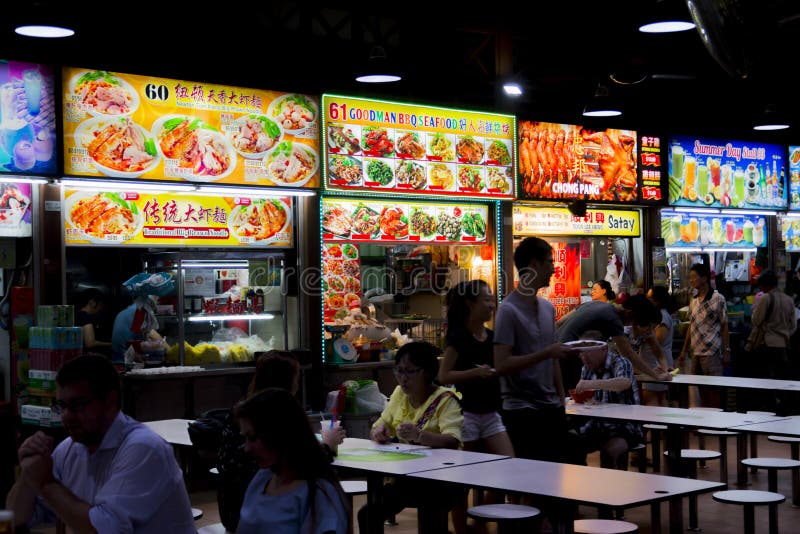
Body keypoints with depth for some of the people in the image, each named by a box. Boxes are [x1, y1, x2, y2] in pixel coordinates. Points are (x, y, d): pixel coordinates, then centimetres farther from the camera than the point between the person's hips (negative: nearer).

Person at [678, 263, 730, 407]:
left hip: (712, 352, -6)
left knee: (712, 390, -4)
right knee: (701, 390, 9)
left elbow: (724, 326, -5)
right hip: (696, 352, 6)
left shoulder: (718, 299, -6)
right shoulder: (693, 300, 12)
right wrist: (684, 351, 15)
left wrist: (726, 351, -9)